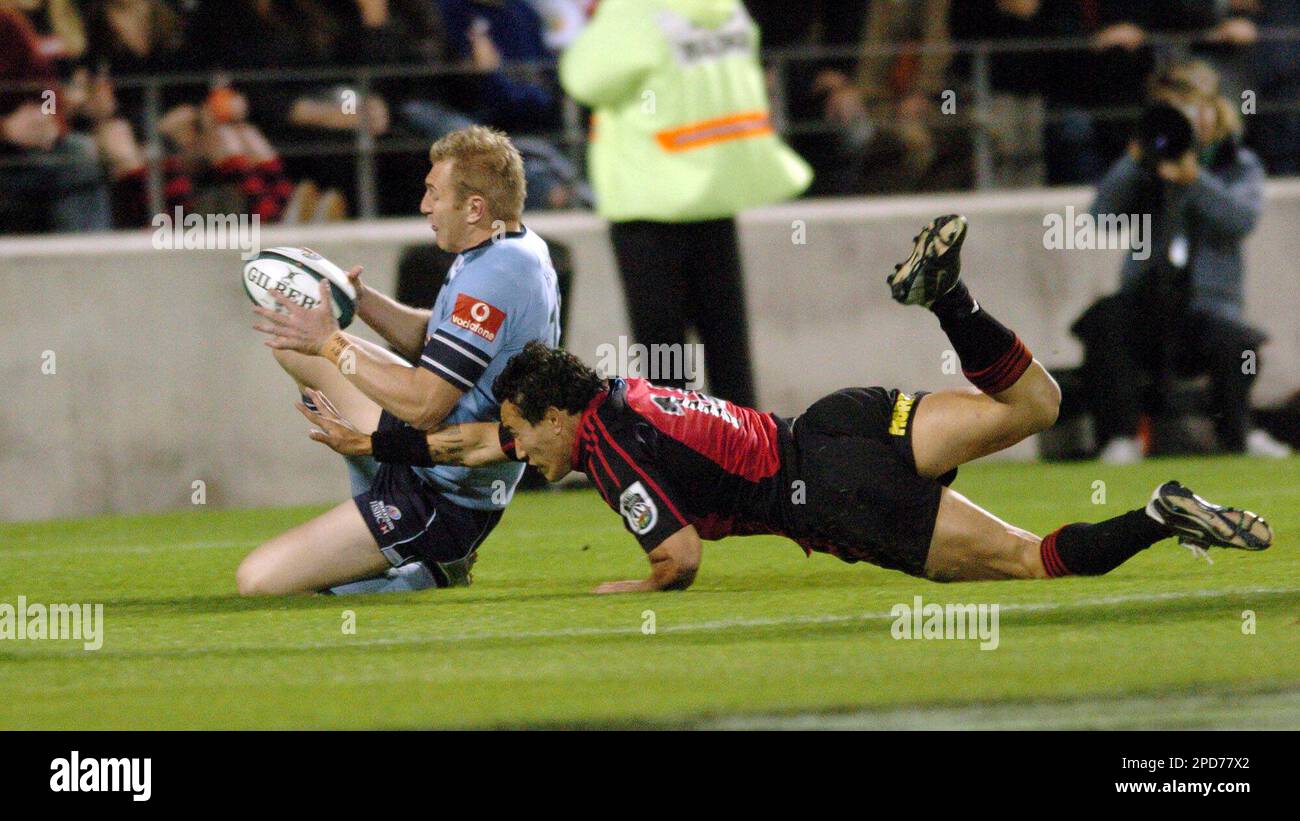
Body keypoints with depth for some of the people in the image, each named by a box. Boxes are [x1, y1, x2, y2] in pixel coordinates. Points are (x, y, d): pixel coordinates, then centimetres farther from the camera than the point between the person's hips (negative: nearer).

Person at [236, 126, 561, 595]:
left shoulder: (490, 281, -30)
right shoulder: (520, 249, 3)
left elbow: (424, 406, -29)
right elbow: (429, 340, 14)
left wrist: (332, 344, -21)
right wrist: (360, 298, -1)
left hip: (443, 500, -11)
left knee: (257, 581, -14)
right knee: (294, 345, 23)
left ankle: (428, 576, -2)